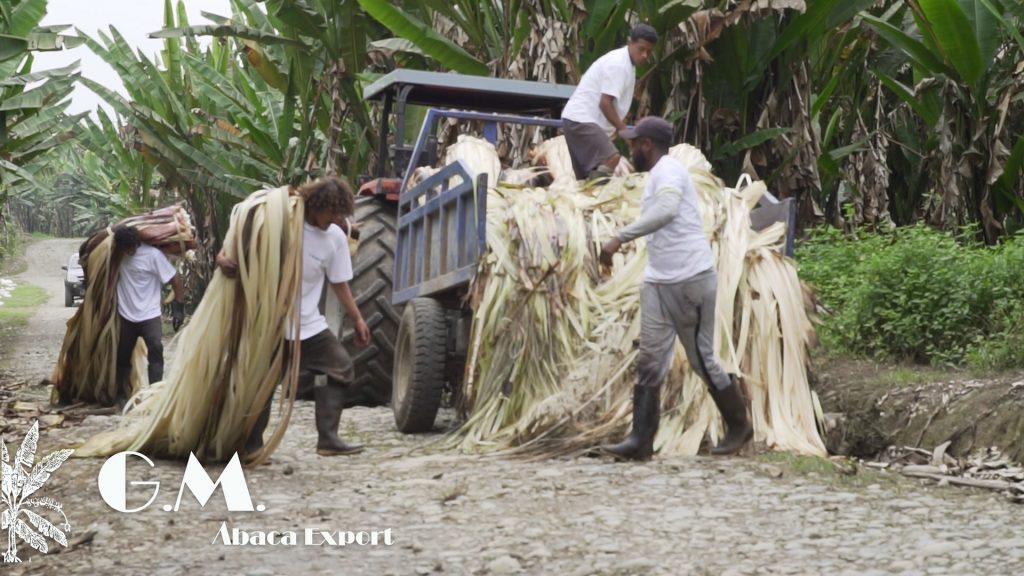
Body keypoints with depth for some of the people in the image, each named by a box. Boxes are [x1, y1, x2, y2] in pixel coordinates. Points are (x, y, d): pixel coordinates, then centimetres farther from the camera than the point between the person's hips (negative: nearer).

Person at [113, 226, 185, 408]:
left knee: (156, 350, -17)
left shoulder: (153, 255, -17)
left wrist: (179, 307, -12)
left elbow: (174, 278, -13)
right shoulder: (118, 254, -6)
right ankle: (121, 394, 23)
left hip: (149, 314, -4)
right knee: (122, 355, 10)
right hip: (126, 315, 4)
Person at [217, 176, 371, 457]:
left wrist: (357, 319, 8)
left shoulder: (336, 238, -2)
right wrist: (223, 257, -26)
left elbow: (339, 283, 8)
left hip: (310, 324, 5)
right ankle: (252, 445, 10)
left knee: (340, 368, 2)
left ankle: (327, 438, 6)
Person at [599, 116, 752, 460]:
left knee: (702, 360, 2)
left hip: (691, 280, -9)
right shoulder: (657, 175, 17)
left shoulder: (668, 170, -13)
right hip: (659, 282, 9)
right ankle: (641, 441, 0)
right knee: (650, 361, 1)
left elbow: (667, 211, -32)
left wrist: (620, 238, -34)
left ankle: (739, 426, 20)